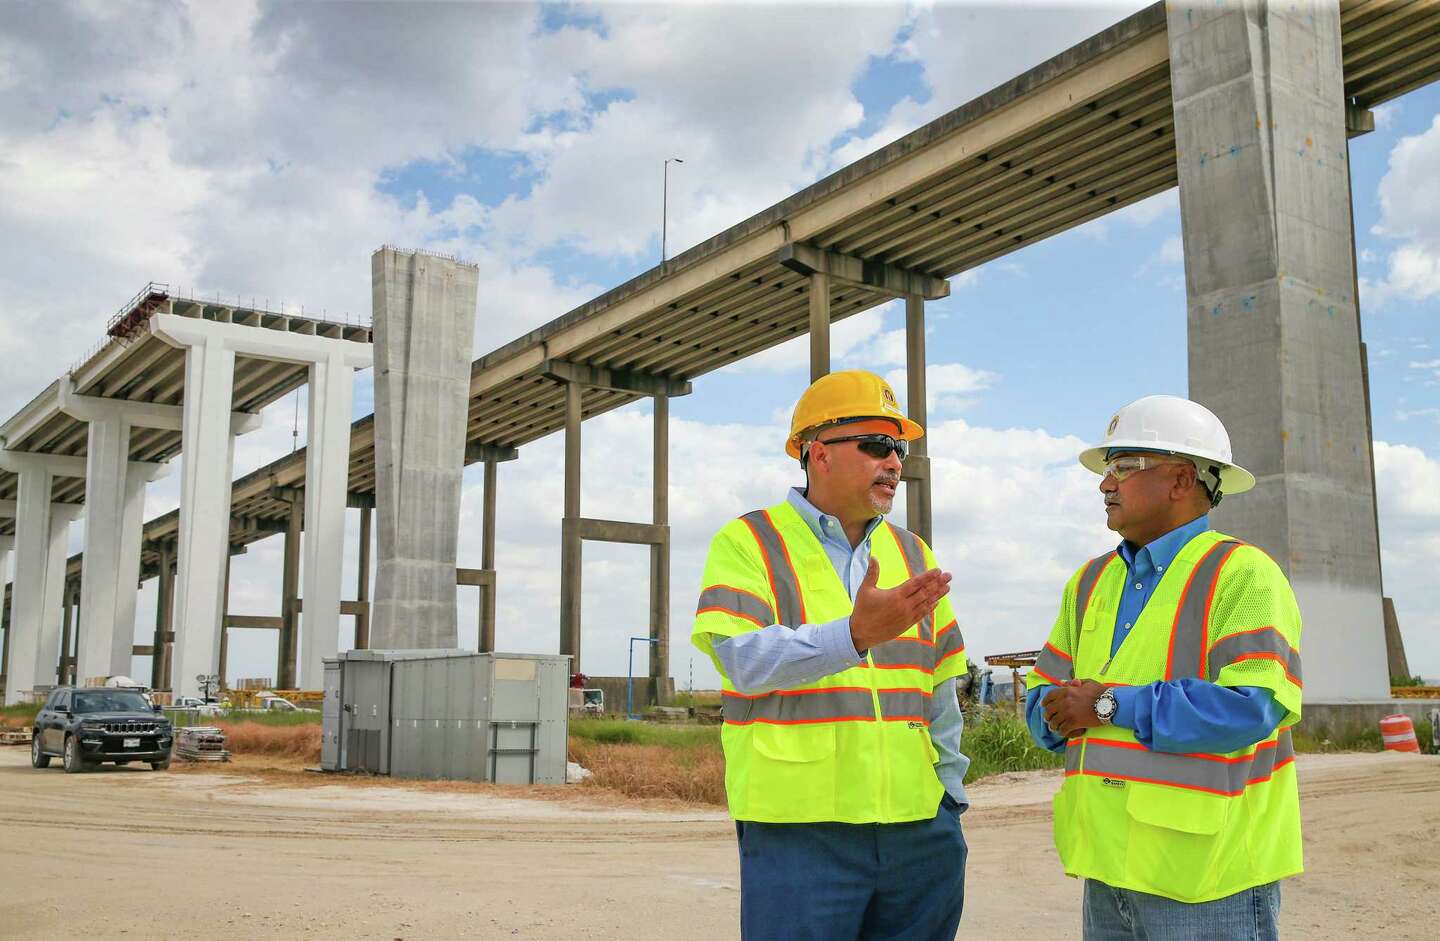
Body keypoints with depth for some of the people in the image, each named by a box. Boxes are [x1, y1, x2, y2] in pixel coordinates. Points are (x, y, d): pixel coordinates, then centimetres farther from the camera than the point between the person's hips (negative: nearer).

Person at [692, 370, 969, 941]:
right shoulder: (748, 544, -2)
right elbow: (747, 659, -18)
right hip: (798, 832, -5)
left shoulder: (912, 554, 16)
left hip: (917, 834, 5)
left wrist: (950, 796, 14)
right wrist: (856, 634, -31)